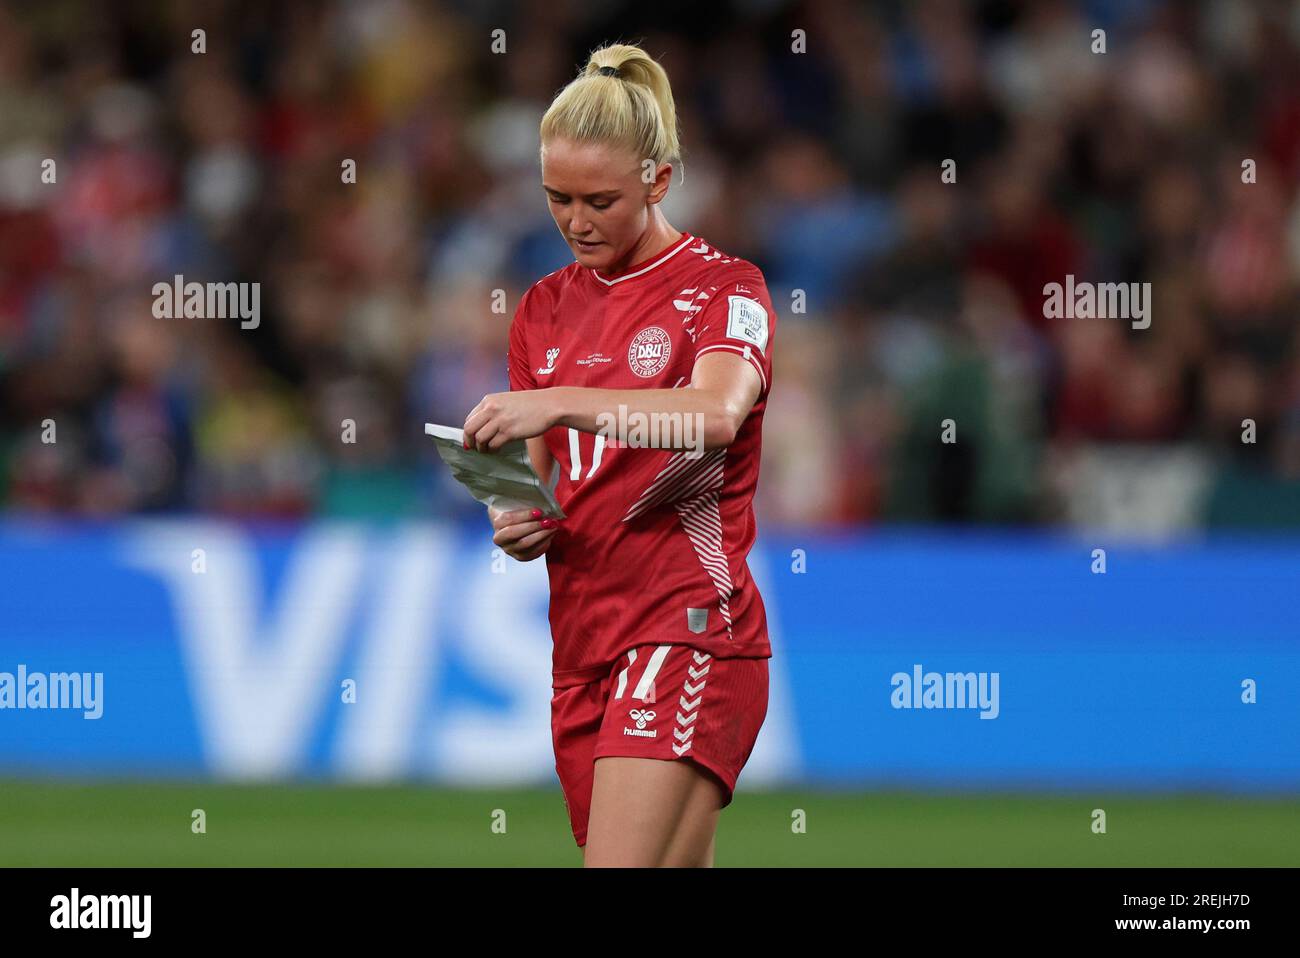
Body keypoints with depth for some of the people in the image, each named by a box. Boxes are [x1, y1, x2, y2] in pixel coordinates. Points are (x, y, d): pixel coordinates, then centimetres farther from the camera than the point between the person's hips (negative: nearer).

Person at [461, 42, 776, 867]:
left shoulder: (723, 287, -3)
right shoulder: (546, 307, 16)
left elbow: (717, 414, -25)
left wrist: (562, 403, -35)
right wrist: (519, 526, -4)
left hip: (690, 631, -7)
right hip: (583, 638, 7)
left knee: (618, 865, -19)